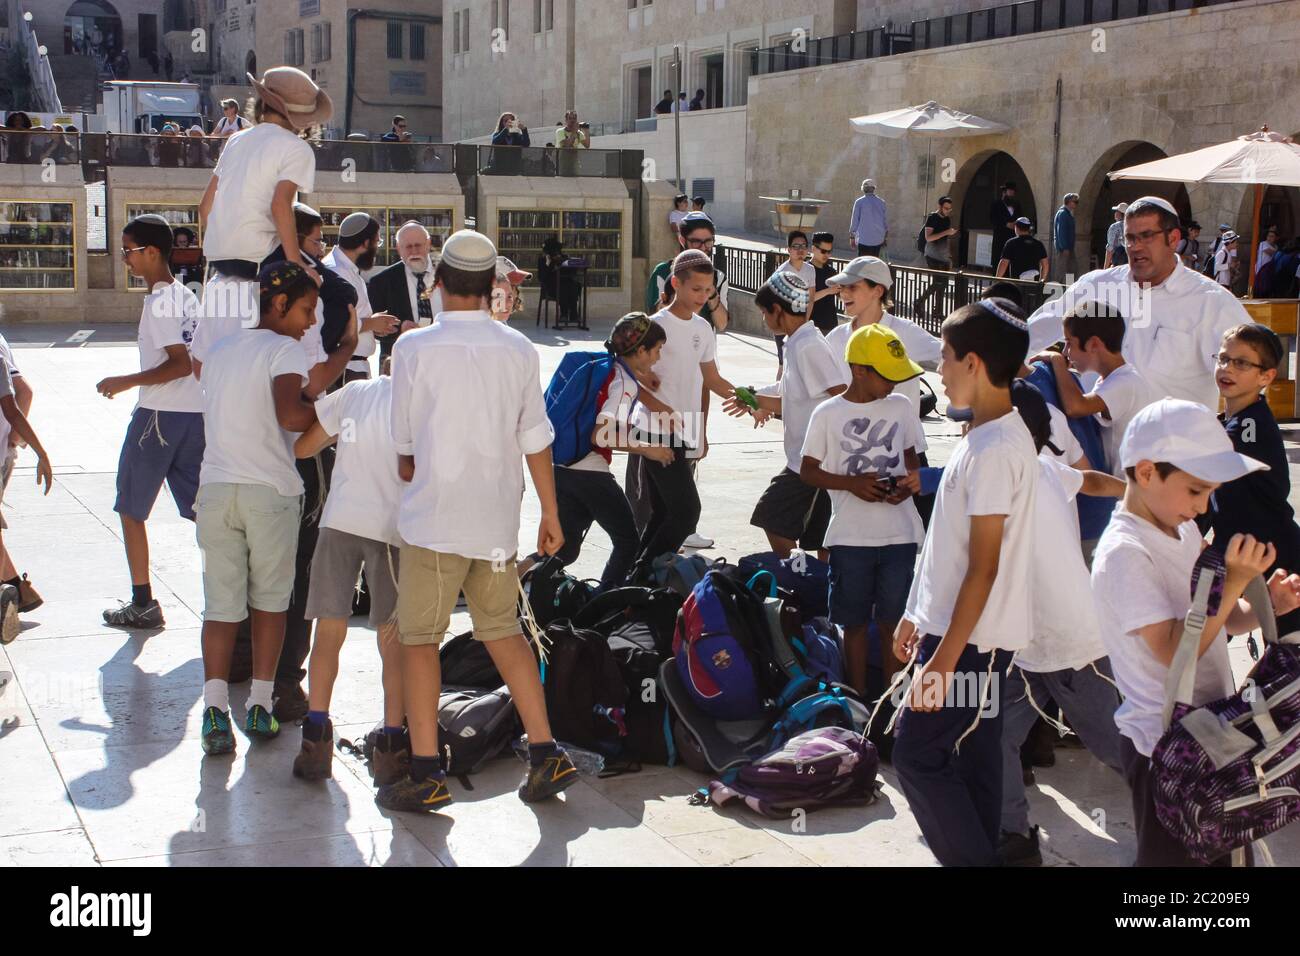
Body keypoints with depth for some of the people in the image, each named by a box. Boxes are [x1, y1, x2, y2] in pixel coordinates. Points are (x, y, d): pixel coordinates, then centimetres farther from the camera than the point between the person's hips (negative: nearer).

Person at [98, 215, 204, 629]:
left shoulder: (158, 301, -14)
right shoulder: (188, 297, 11)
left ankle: (142, 603, 9)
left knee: (131, 510, 6)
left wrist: (126, 382, -15)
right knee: (201, 510, 9)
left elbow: (181, 363, -21)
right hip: (198, 413, 8)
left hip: (159, 416, -8)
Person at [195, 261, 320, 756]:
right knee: (270, 601, 10)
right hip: (270, 490, -5)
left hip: (214, 487, 5)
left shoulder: (220, 350, 18)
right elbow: (289, 414, -20)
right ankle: (260, 706, 12)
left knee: (220, 604, 3)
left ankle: (215, 708, -10)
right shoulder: (283, 349, -5)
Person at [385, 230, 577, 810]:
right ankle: (546, 755, 13)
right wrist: (550, 512, 13)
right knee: (502, 630, 16)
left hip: (434, 517, -4)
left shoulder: (414, 347, -7)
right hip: (497, 518, 4)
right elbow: (535, 438, 5)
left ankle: (426, 774, 1)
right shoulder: (517, 349, 3)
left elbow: (402, 443, 2)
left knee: (419, 637, 3)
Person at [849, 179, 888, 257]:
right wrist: (885, 237, 23)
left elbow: (855, 220, -2)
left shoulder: (859, 202, -6)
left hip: (863, 239, -4)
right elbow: (886, 220, 13)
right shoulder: (882, 202, 5)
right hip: (878, 239, 4)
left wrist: (852, 236, 8)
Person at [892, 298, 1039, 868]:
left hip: (970, 638, -10)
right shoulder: (988, 436, 10)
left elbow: (982, 568, -23)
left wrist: (943, 660, -22)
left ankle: (972, 861, 4)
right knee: (973, 759, 14)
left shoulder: (994, 450, -21)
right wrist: (918, 617, 21)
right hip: (965, 630, 10)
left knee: (917, 756, -4)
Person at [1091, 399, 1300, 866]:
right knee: (1175, 857, 5)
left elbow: (1218, 620, 13)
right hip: (1163, 744, -9)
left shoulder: (1182, 530, 6)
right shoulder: (1124, 553, -22)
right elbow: (1175, 651, -27)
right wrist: (1232, 582, -32)